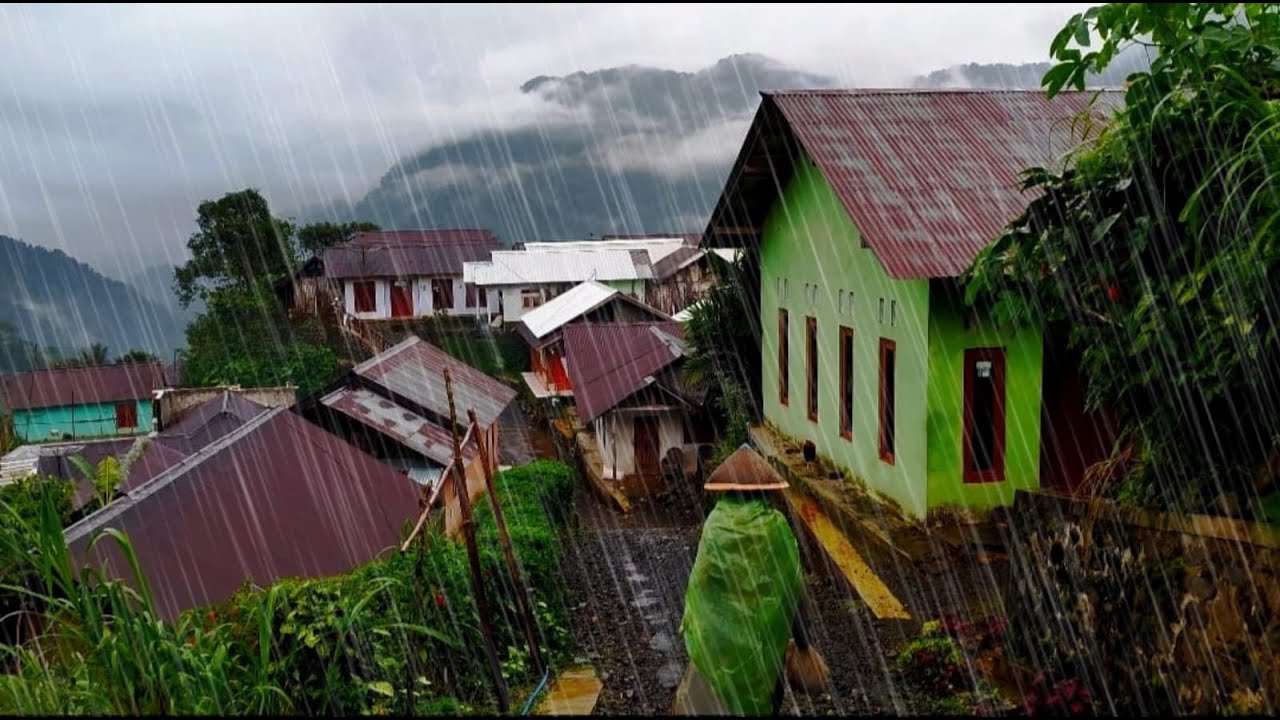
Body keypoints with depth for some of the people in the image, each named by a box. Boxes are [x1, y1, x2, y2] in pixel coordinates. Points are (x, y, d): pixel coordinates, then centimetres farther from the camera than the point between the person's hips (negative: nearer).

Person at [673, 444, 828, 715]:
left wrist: (689, 623, 10)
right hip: (765, 635, 0)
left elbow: (700, 584, -5)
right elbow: (794, 587, -7)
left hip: (719, 634, 0)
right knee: (761, 697, 19)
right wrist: (802, 639, 6)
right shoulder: (776, 526, -12)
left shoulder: (715, 524, -12)